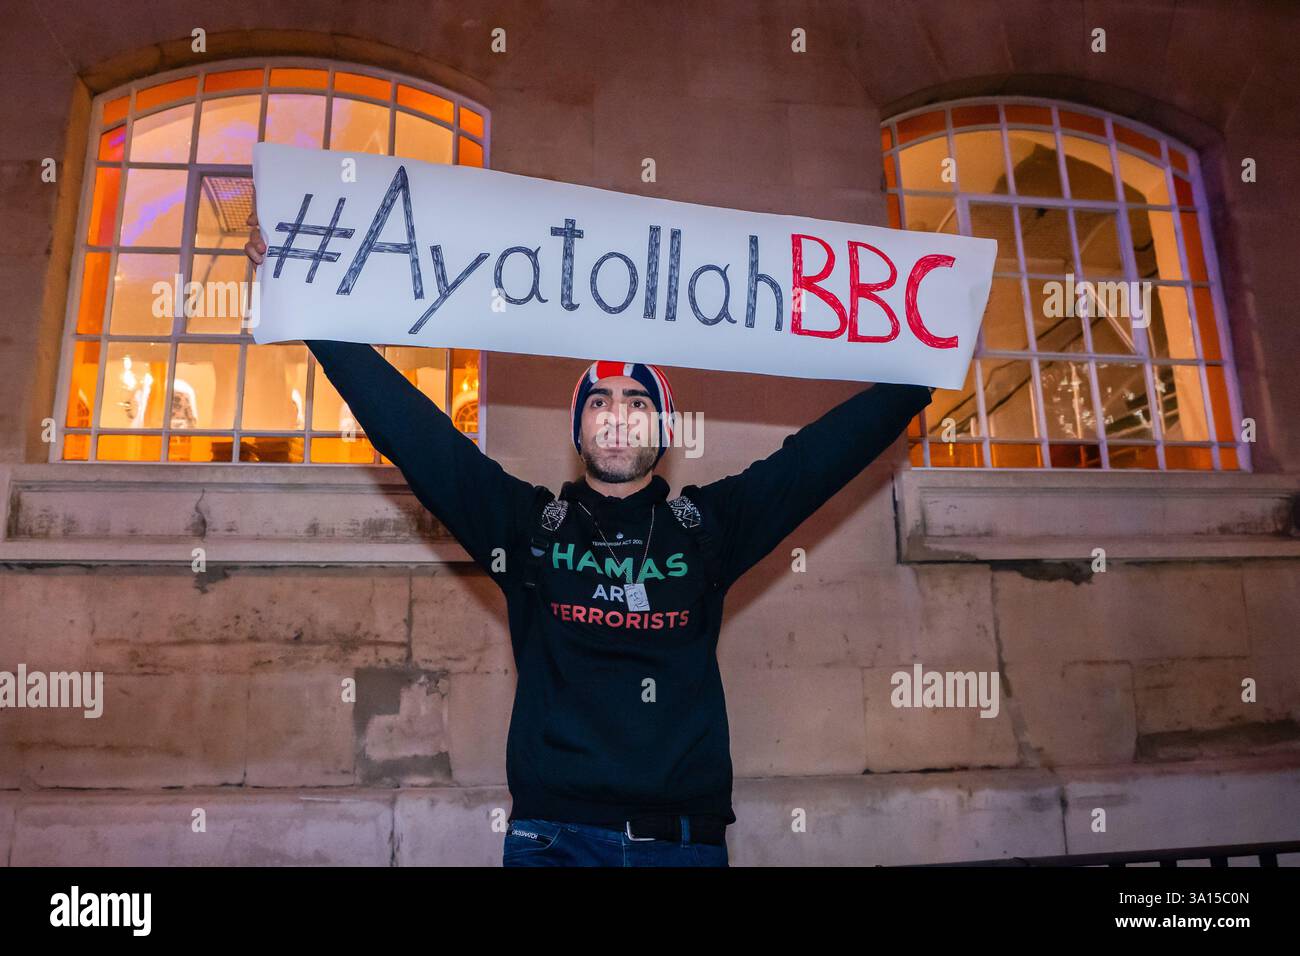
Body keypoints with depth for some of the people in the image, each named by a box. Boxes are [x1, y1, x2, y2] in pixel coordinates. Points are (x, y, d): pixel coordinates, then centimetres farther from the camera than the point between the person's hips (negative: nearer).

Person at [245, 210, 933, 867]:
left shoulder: (708, 524, 9)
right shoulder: (528, 520, 6)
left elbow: (824, 449, 11)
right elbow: (408, 425, 4)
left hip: (686, 838, 2)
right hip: (554, 836, -1)